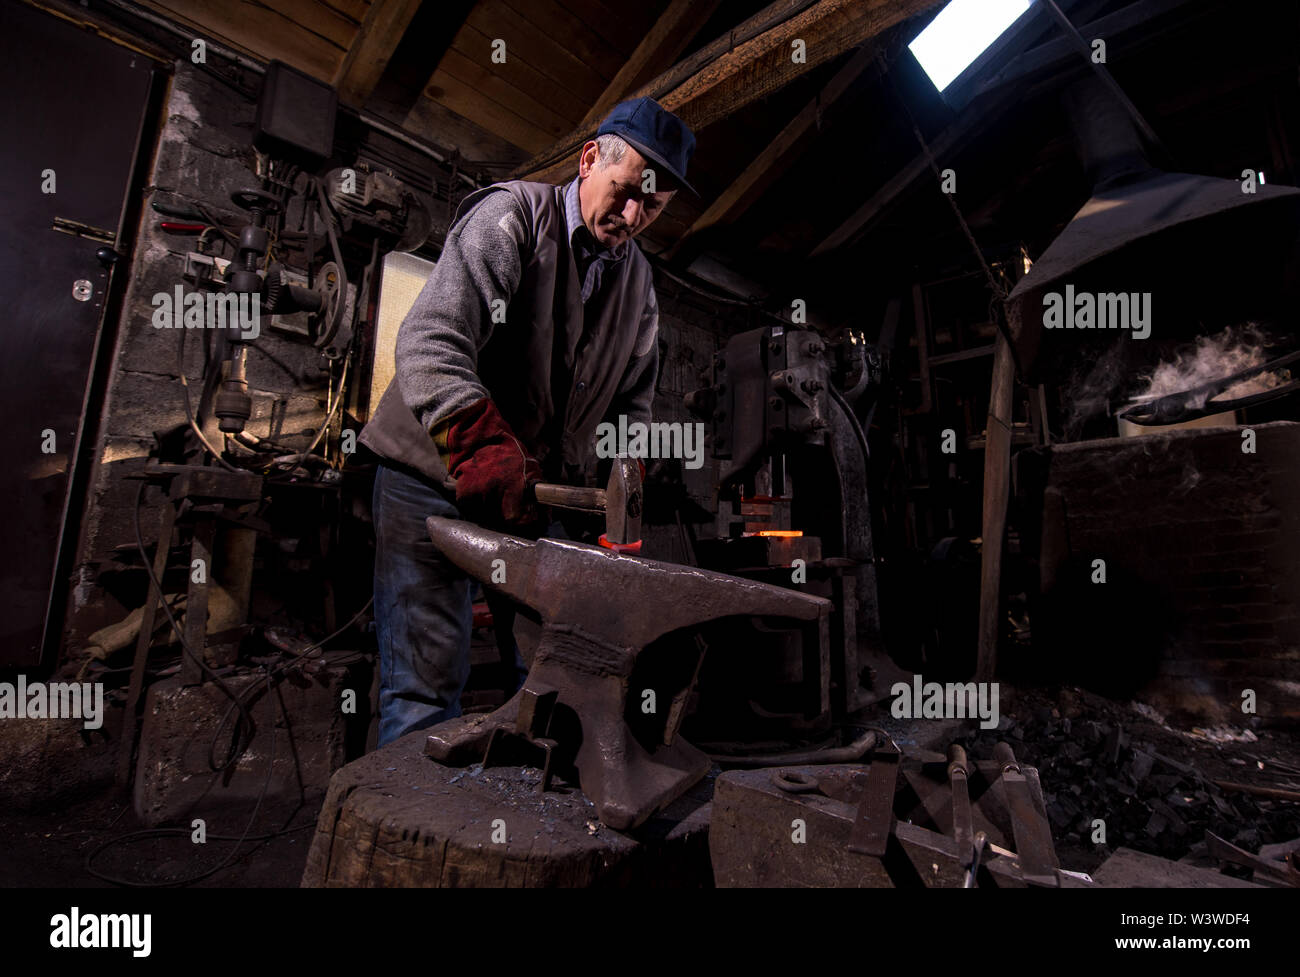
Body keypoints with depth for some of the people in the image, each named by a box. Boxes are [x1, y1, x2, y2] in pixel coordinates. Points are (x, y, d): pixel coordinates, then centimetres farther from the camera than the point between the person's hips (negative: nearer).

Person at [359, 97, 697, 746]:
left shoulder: (639, 282, 11)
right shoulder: (513, 217, -9)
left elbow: (632, 400, 12)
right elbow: (430, 341, -24)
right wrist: (487, 455, -39)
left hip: (538, 492, 6)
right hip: (432, 477, -5)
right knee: (427, 682, -6)